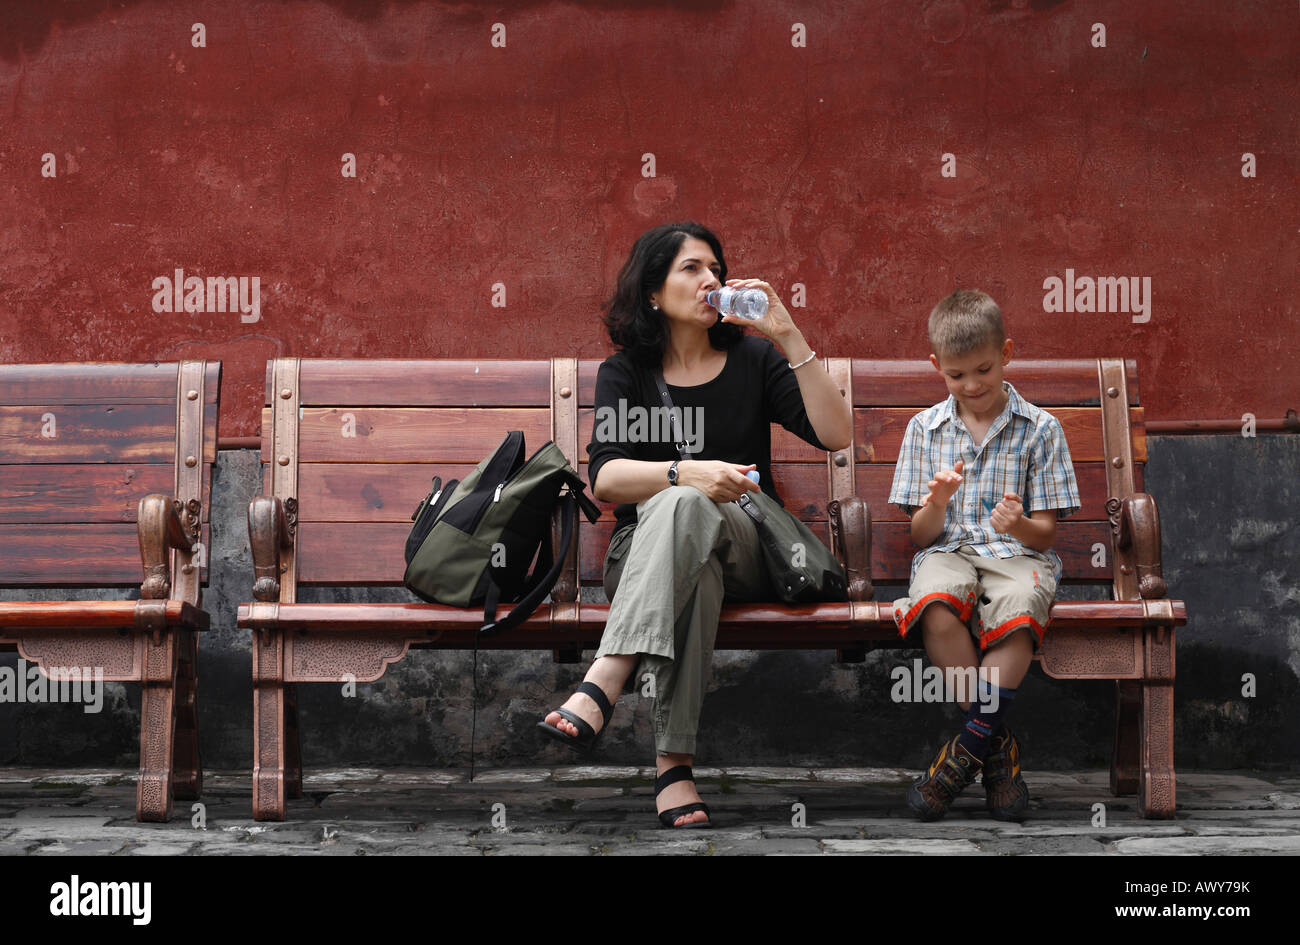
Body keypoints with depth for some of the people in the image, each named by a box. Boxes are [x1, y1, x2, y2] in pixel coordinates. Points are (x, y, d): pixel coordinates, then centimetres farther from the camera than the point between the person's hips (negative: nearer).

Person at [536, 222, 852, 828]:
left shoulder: (753, 360, 14)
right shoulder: (624, 372, 11)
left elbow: (835, 433, 0)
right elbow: (604, 477, -6)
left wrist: (788, 336, -5)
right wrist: (687, 472, -26)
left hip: (744, 548, 0)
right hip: (644, 552, 0)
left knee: (683, 506, -35)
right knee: (686, 533, -39)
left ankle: (602, 686, -52)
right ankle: (672, 762, -52)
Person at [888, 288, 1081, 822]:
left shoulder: (1040, 428, 6)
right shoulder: (925, 429, 11)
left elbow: (1045, 533, 5)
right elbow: (921, 536, 9)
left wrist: (1019, 525, -20)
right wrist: (935, 505, -14)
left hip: (1017, 555, -1)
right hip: (948, 552, 1)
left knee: (1019, 610, -38)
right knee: (936, 605, -36)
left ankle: (969, 748, -25)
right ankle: (997, 746, -22)